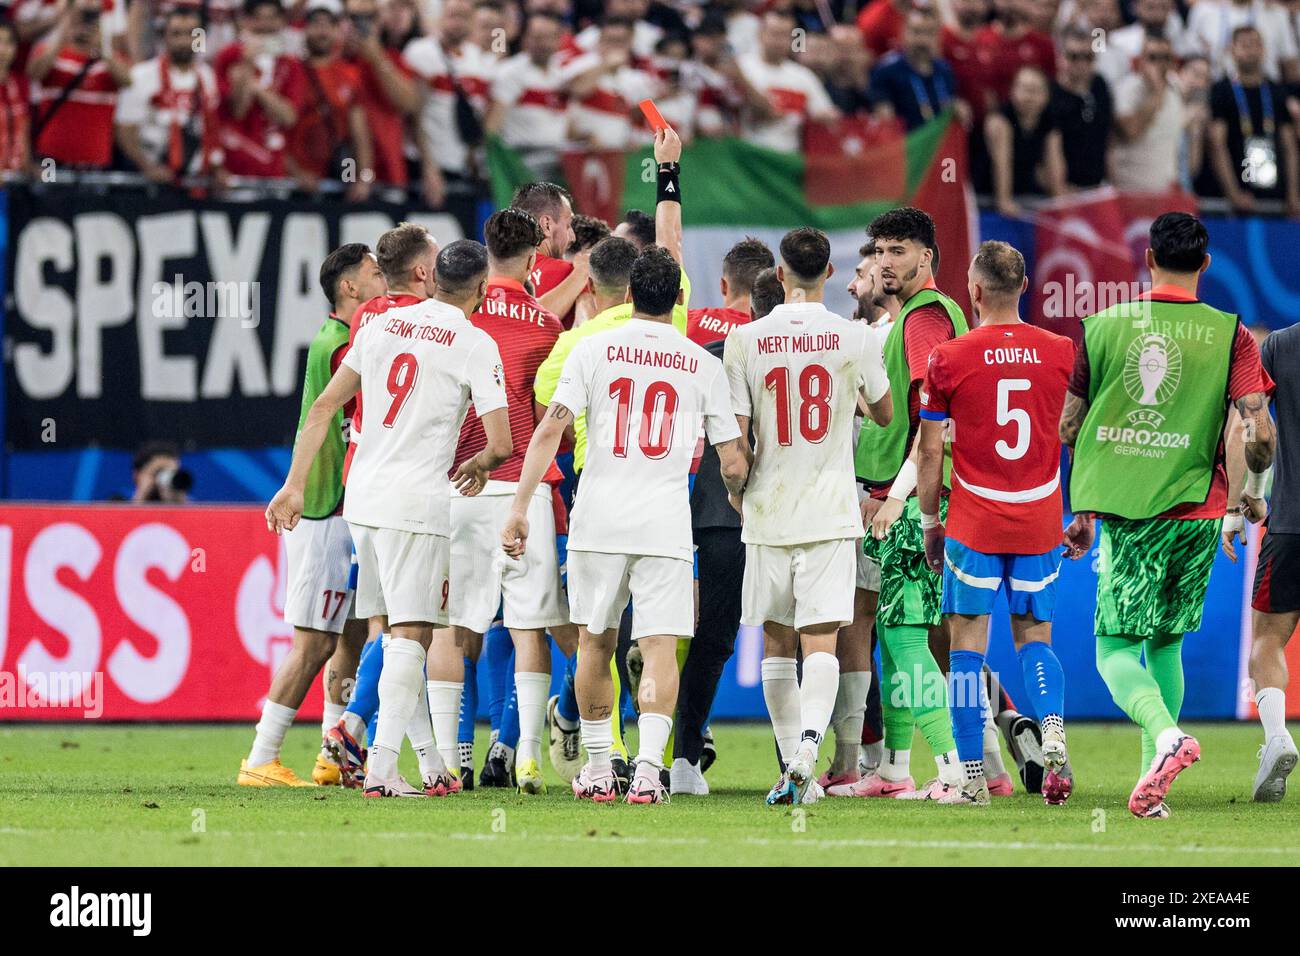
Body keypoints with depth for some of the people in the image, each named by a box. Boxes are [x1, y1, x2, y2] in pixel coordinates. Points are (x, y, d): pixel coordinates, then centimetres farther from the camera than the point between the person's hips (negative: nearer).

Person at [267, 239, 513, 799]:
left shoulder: (383, 326, 10)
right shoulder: (476, 345, -6)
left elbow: (323, 409, 10)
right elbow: (502, 444, -11)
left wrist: (294, 486, 13)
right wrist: (476, 466, 12)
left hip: (362, 497, 6)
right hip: (417, 500, -6)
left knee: (399, 629, 14)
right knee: (410, 635, -3)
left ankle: (432, 766, 19)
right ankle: (381, 768, -11)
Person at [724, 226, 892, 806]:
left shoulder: (745, 340, -4)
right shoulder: (855, 339, -2)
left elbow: (735, 437, -4)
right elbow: (884, 415, 14)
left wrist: (739, 496, 14)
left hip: (768, 514, 0)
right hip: (832, 513, 0)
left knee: (778, 644, 12)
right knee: (820, 642, -4)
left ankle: (794, 767, 14)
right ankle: (809, 739, -28)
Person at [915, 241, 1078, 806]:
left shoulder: (949, 358, -7)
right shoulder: (1061, 352, 1)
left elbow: (930, 451, -2)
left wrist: (929, 522, 10)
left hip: (973, 522, -3)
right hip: (1040, 521, 3)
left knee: (967, 644, 4)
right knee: (1034, 636, 14)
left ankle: (972, 780, 2)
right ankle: (1053, 732, -12)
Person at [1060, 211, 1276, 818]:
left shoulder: (1102, 327, 2)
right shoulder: (1231, 335, -1)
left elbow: (1067, 428, 10)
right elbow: (1260, 434, -7)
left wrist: (1084, 510, 25)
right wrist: (1250, 489, 14)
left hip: (1125, 513, -1)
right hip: (1195, 509, 1)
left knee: (1115, 649, 0)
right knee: (1165, 644, 17)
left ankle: (1166, 736, -29)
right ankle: (1153, 781, 13)